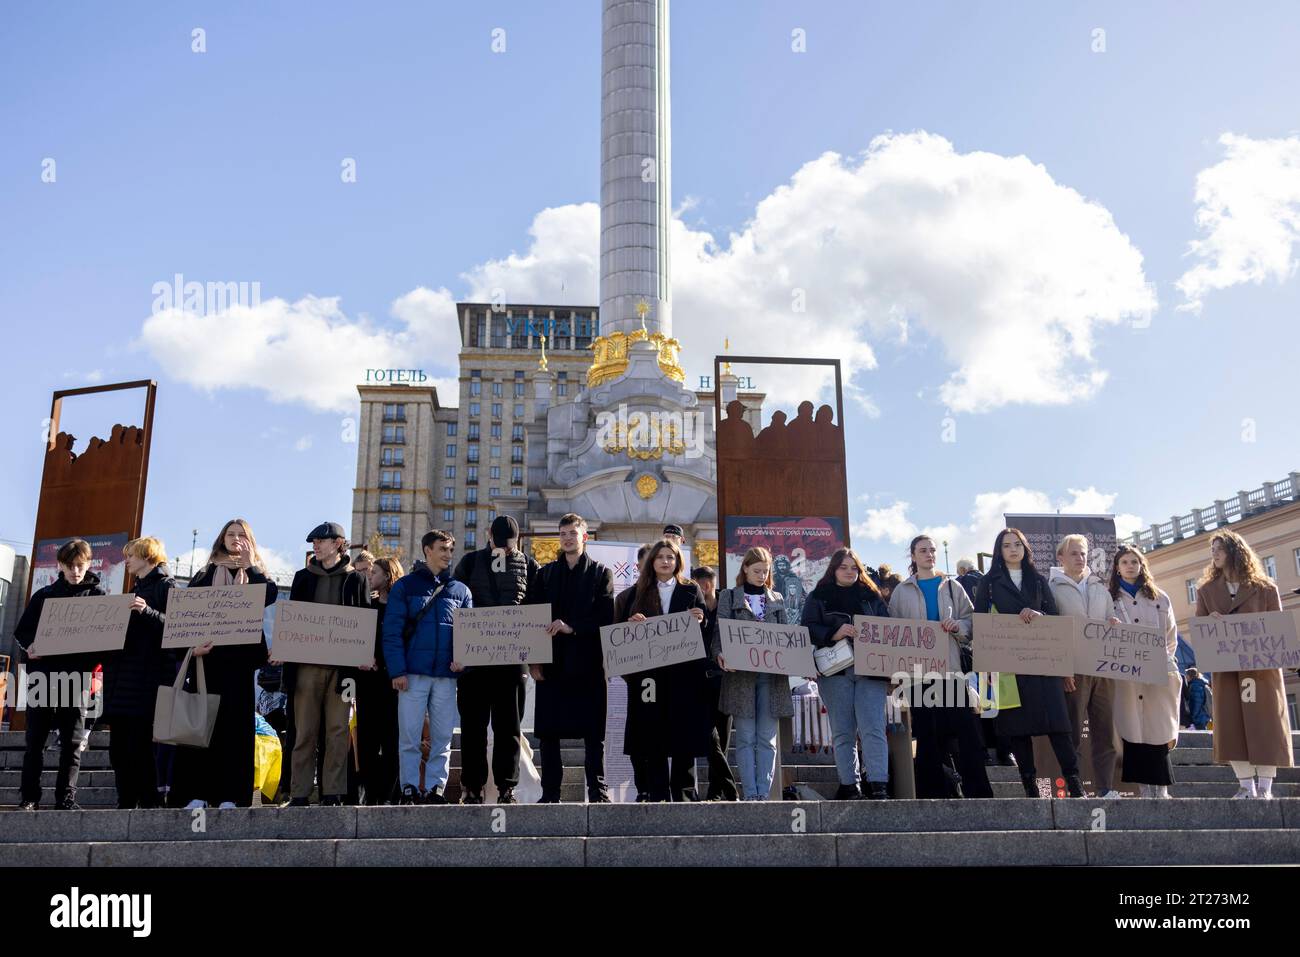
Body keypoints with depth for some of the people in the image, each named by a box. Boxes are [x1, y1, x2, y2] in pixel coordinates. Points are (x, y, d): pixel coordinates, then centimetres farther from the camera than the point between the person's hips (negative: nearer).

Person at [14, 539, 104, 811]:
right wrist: (29, 647, -10)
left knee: (72, 741, 1)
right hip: (43, 673, 1)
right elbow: (22, 630, 12)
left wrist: (91, 661, -14)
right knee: (36, 739, 4)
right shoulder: (45, 595, 11)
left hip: (75, 676, -1)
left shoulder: (98, 596, 6)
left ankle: (66, 798, 6)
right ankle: (29, 797, 11)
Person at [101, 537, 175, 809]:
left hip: (147, 678, -8)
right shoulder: (134, 590, 24)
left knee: (140, 745, -10)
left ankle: (149, 802, -5)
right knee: (119, 746, 5)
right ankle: (126, 804, 10)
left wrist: (147, 612, -25)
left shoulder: (165, 585, 0)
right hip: (122, 678, 8)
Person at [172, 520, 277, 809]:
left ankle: (229, 795, -2)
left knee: (235, 723, -3)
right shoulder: (205, 574, 15)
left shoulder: (255, 574, 16)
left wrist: (249, 565, -3)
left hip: (240, 656, 0)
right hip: (207, 654, 0)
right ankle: (197, 793, -1)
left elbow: (269, 596, -7)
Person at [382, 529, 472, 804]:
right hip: (413, 673, -2)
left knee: (442, 737, 4)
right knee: (409, 736, -1)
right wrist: (397, 670, -10)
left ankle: (435, 789, 12)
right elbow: (392, 631, -2)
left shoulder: (460, 590, 13)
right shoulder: (405, 586, 4)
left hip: (446, 675, 3)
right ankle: (409, 789, 7)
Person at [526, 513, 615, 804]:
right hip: (551, 663, 2)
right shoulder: (546, 574, 13)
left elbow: (606, 617, -4)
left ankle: (598, 790, 6)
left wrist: (572, 627, -16)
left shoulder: (600, 574, 7)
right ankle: (550, 792, 9)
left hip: (588, 663, -2)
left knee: (593, 732, 0)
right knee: (548, 732, 2)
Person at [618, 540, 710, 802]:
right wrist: (632, 623, -10)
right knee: (652, 733, 0)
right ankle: (657, 794, 5)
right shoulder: (638, 592, 13)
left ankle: (683, 792, 7)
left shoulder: (691, 590, 12)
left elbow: (704, 626, 9)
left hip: (684, 669, 0)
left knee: (684, 732, 0)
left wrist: (699, 621, -12)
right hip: (649, 670, 1)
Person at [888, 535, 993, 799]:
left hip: (951, 667, 0)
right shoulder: (902, 591, 10)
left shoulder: (951, 586, 12)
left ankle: (977, 790, -1)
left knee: (965, 729, -6)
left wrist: (958, 626, -12)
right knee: (927, 732, 2)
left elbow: (971, 619, 8)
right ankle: (933, 790, 9)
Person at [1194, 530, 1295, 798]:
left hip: (1262, 665, -2)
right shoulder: (1206, 590, 11)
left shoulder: (1265, 587, 3)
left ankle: (1265, 787, 2)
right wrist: (1209, 621, -14)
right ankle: (1247, 787, 3)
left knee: (1265, 723, -3)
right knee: (1232, 725, -3)